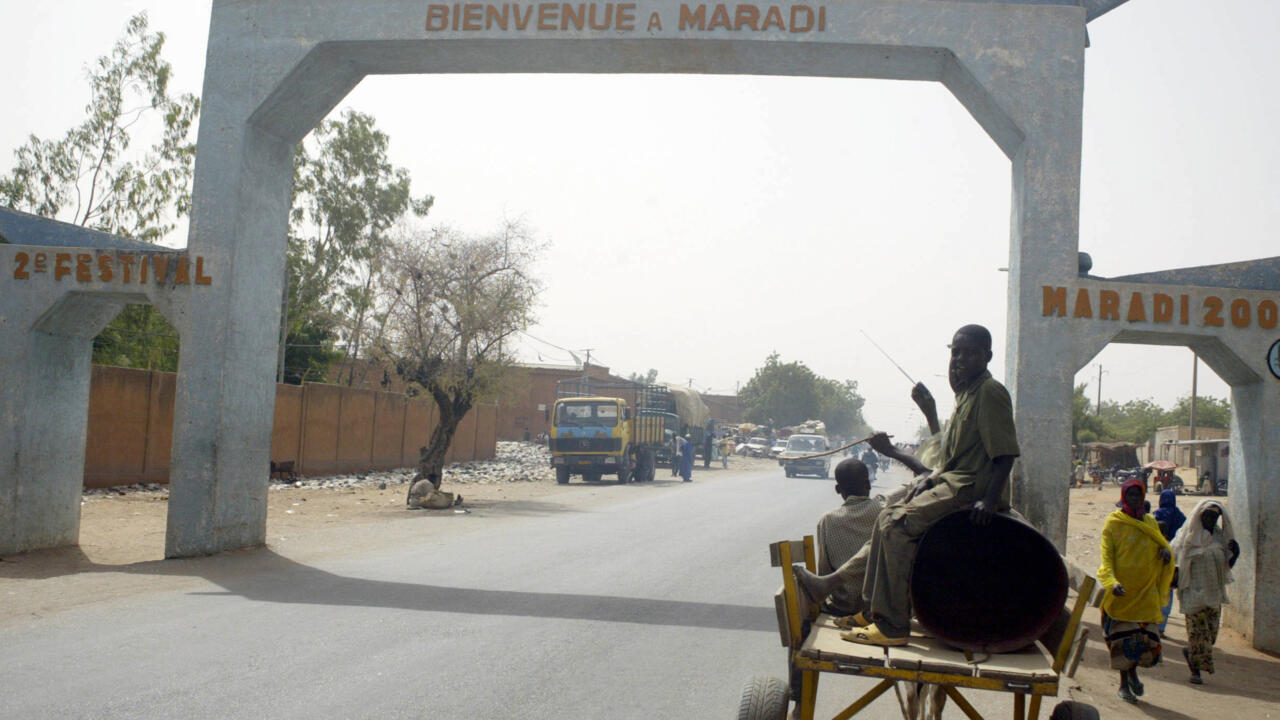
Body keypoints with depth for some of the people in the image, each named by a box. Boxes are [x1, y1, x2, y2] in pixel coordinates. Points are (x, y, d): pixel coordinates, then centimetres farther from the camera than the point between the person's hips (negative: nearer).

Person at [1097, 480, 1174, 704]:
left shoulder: (1150, 522, 13)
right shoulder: (1113, 523, -1)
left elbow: (1161, 543, 23)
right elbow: (1107, 557, -7)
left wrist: (1166, 551, -3)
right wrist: (1112, 582, -23)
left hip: (1146, 589, 4)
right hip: (1122, 590, -4)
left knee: (1146, 635, 2)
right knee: (1123, 636, -1)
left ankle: (1133, 672, 30)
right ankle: (1124, 684, 12)